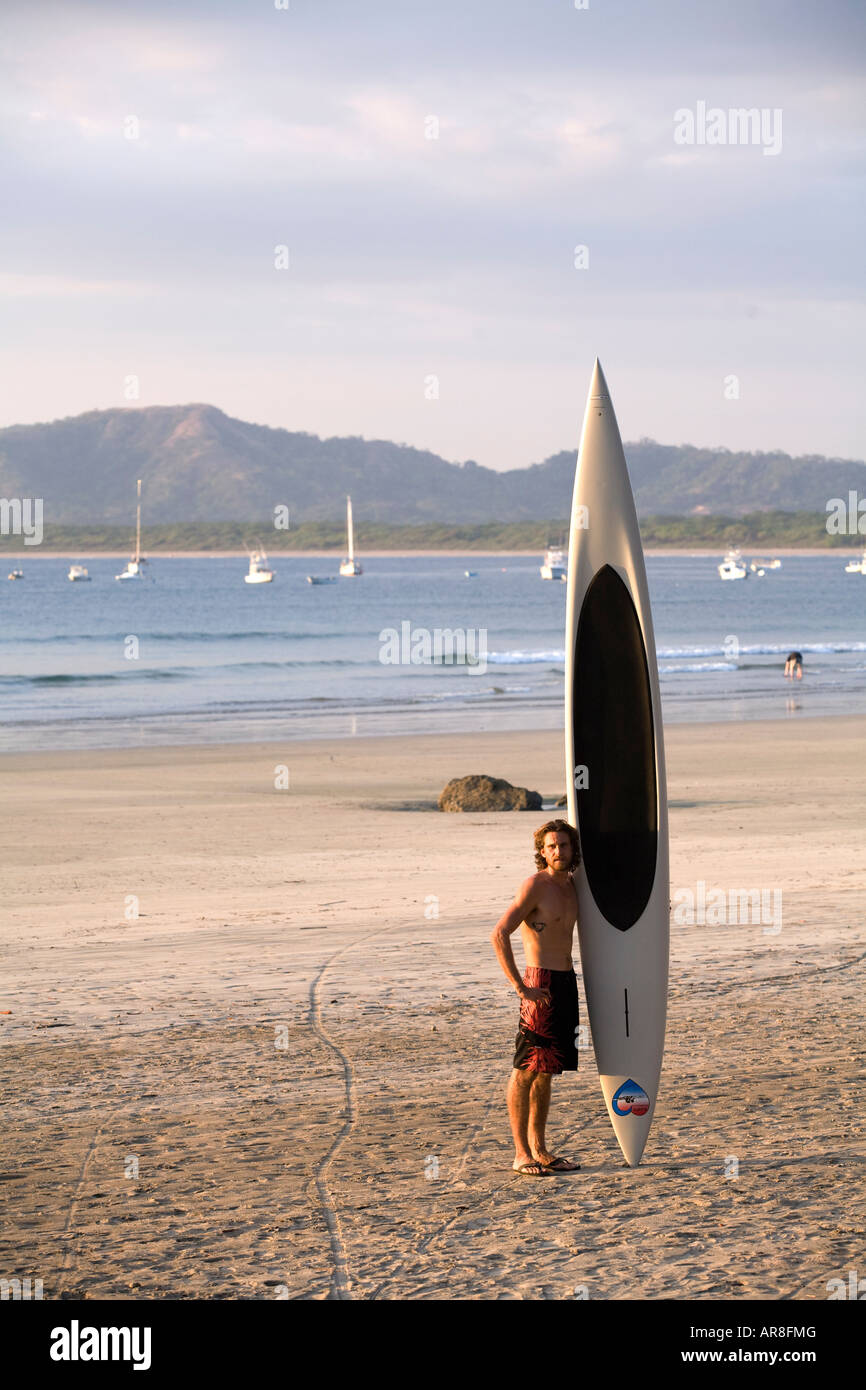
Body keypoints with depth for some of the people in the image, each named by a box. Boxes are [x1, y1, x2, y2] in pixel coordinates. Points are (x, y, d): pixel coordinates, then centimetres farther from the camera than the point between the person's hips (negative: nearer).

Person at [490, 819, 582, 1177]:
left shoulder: (571, 887, 13)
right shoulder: (534, 886, -13)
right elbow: (498, 935, -22)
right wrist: (521, 988, -22)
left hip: (566, 983, 8)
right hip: (540, 986, -8)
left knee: (547, 1070, 13)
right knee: (526, 1069, -4)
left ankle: (539, 1149, 19)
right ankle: (521, 1154, -3)